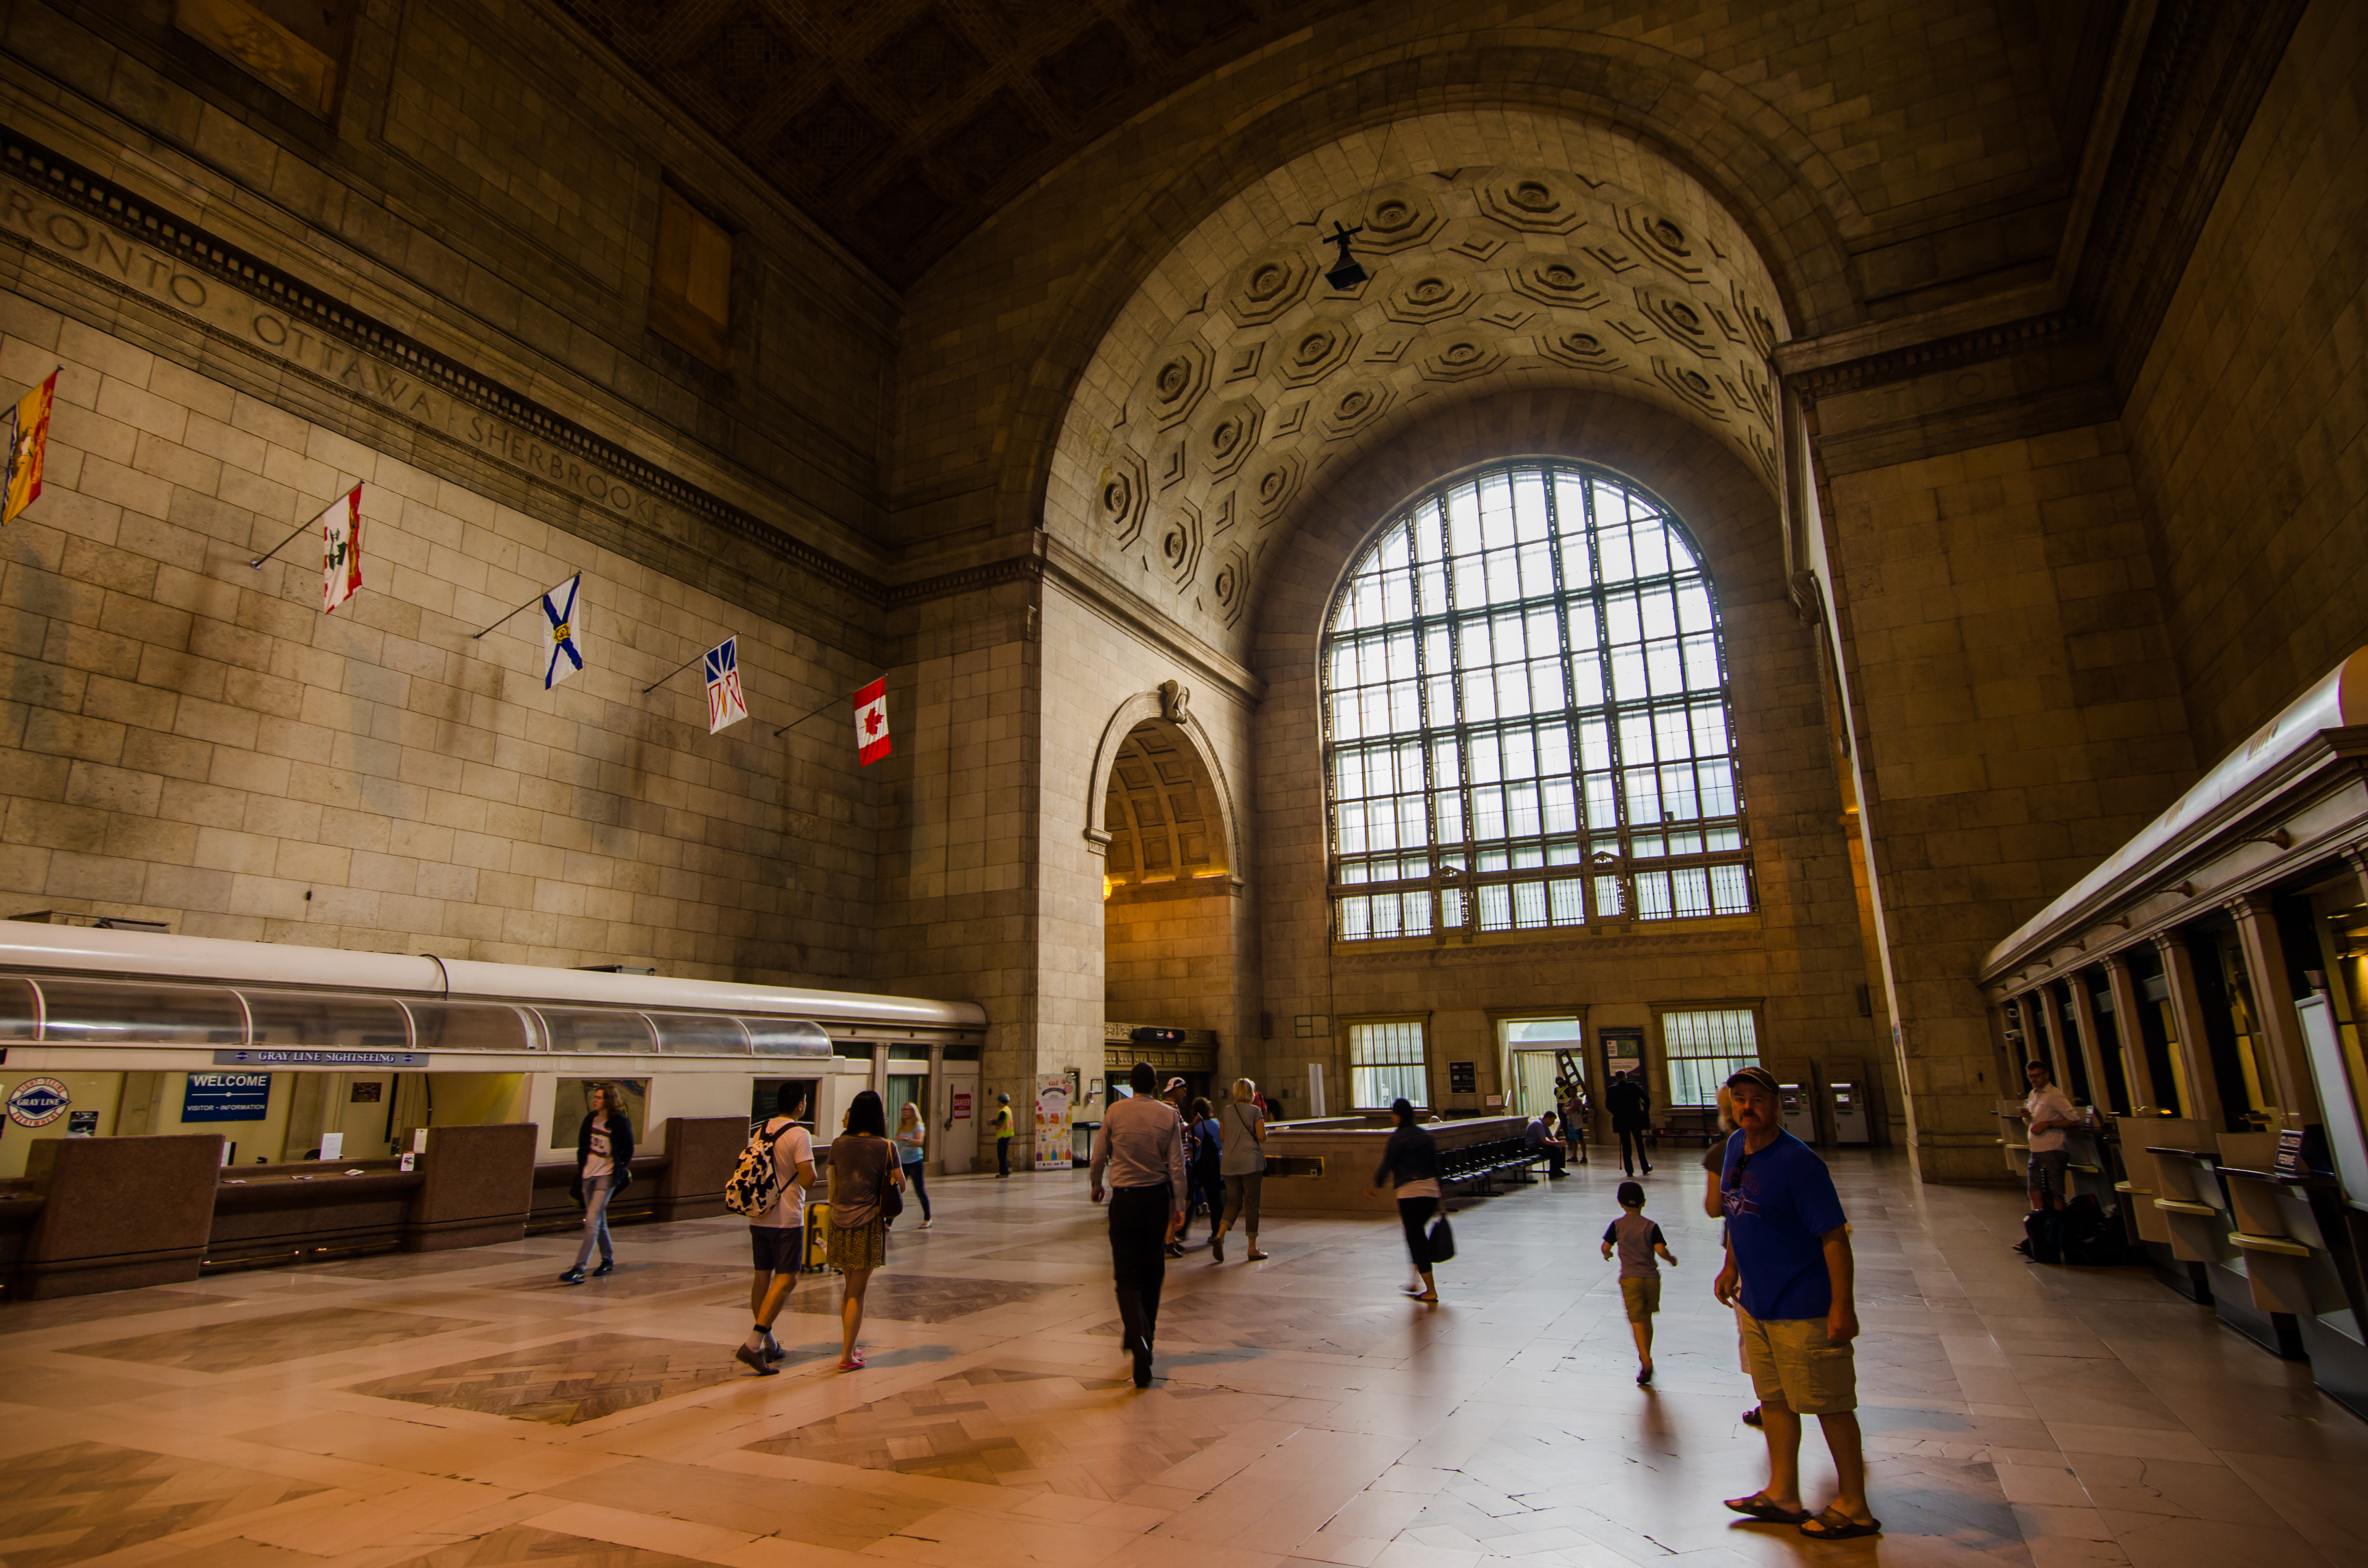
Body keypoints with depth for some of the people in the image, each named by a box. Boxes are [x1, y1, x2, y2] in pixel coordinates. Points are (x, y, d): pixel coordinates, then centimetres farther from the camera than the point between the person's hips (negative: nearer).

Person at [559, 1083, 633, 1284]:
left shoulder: (620, 1122, -12)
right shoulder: (591, 1119, 4)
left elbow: (628, 1151, -4)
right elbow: (582, 1145, 16)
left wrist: (619, 1169, -1)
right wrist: (581, 1166, 11)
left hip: (606, 1177, -6)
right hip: (588, 1174, 6)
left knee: (592, 1221, -13)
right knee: (599, 1221, 17)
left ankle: (578, 1269, -15)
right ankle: (608, 1259, 33)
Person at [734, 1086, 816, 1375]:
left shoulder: (761, 1131, 8)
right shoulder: (799, 1135, -15)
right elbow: (808, 1180, -19)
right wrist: (811, 1169, 0)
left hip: (758, 1217, 8)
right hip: (787, 1219, -8)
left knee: (763, 1277, 13)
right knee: (786, 1280, -3)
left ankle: (769, 1345, 23)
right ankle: (753, 1345, -11)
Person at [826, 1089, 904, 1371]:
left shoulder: (838, 1144, 1)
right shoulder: (885, 1147, -8)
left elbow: (832, 1186, 8)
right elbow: (901, 1184, 1)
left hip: (840, 1221, 4)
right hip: (868, 1223, -4)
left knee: (849, 1287, 19)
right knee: (858, 1292, 4)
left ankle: (849, 1348, 27)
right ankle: (847, 1357, 7)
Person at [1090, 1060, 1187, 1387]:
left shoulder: (1115, 1112, -4)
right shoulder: (1169, 1115, -3)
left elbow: (1099, 1156, 2)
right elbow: (1177, 1164, -4)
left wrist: (1096, 1185, 21)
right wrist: (1179, 1205, 2)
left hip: (1124, 1199, -2)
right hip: (1157, 1197, 2)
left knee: (1127, 1276, -1)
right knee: (1152, 1272, 18)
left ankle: (1139, 1341, -20)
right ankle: (1144, 1337, 29)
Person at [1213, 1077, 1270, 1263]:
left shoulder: (1227, 1111, 9)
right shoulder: (1255, 1111, -3)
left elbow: (1222, 1137, 13)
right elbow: (1262, 1137, -6)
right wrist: (1263, 1120, 10)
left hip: (1228, 1163, 4)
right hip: (1251, 1162, -4)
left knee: (1233, 1202, 11)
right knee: (1252, 1204, 3)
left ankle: (1220, 1235, -12)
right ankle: (1253, 1249, 7)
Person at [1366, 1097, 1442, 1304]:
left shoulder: (1397, 1138, -9)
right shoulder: (1426, 1136, 10)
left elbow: (1386, 1166, -7)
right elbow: (1436, 1165, 14)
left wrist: (1376, 1187, 9)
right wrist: (1438, 1197, 20)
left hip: (1410, 1193, -7)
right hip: (1431, 1191, 7)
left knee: (1415, 1238, 1)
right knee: (1419, 1234, 21)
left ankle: (1431, 1291, 1)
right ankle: (1415, 1283, 25)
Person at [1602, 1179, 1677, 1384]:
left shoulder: (1617, 1225, -2)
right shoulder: (1651, 1226, -1)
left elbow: (1606, 1247, -5)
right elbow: (1661, 1250, -12)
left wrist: (1607, 1255, 17)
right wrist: (1672, 1259, 9)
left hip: (1630, 1278, -2)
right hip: (1651, 1277, 2)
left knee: (1637, 1321, -4)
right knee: (1647, 1319, 18)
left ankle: (1646, 1362, -19)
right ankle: (1645, 1358, 29)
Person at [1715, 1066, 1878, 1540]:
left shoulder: (1798, 1162, -22)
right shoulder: (1735, 1147, 3)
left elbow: (1835, 1237, -21)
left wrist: (1842, 1307, -23)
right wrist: (1731, 1268, 21)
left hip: (1803, 1308, -8)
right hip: (1755, 1301, 8)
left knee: (1829, 1404, 5)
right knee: (1774, 1398, 17)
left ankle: (1854, 1508, 20)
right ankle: (1782, 1495, 30)